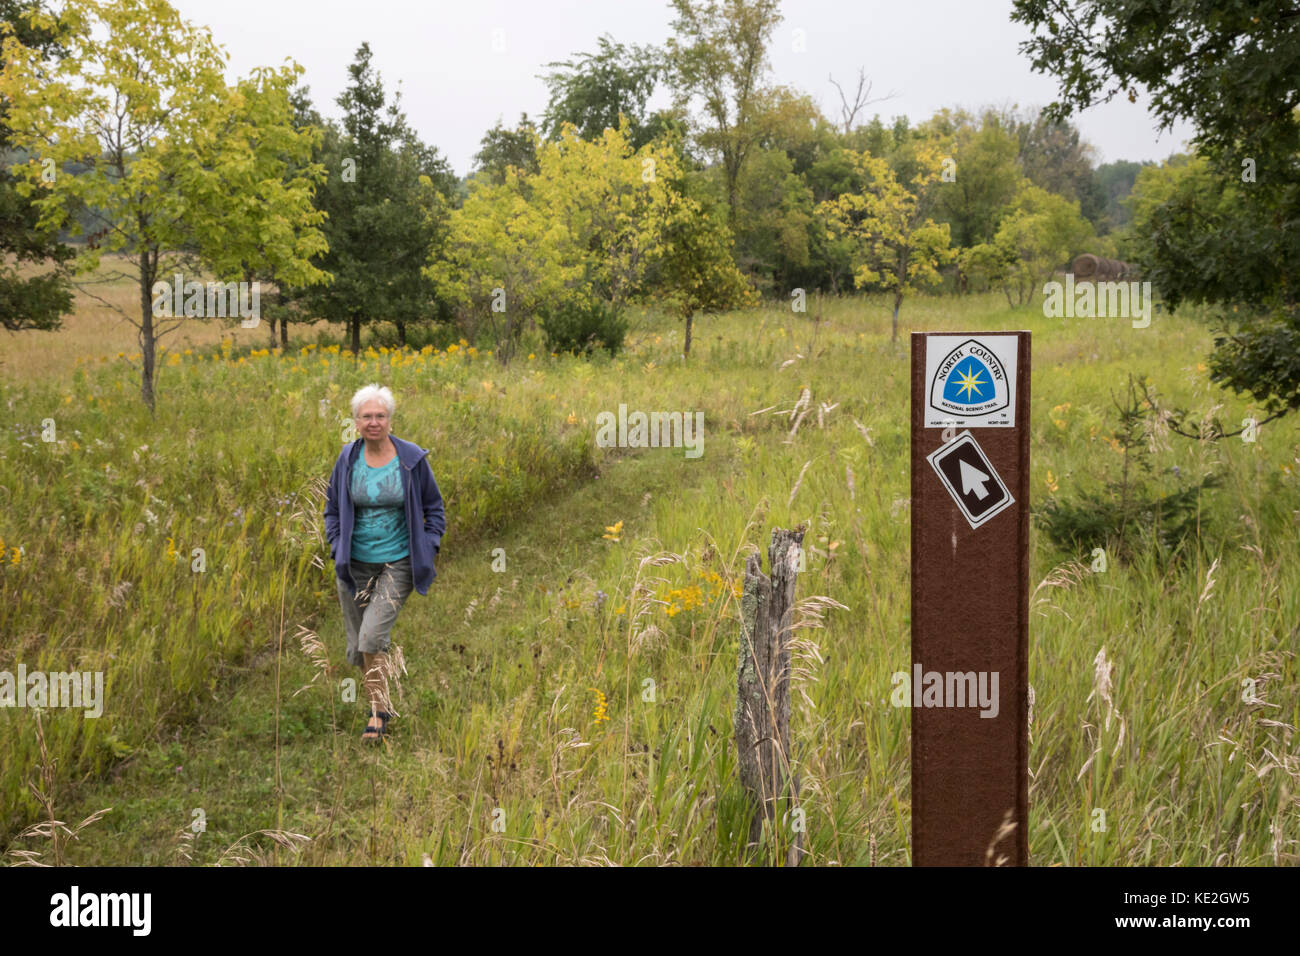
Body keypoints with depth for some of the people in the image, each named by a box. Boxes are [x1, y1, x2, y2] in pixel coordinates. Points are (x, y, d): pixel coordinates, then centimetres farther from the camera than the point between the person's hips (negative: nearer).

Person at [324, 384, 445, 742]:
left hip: (397, 564, -3)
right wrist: (337, 548, 2)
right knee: (357, 646, 7)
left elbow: (434, 508, 6)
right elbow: (332, 508, 14)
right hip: (354, 565, 3)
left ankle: (378, 711, 0)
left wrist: (427, 552, -3)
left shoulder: (412, 458, -6)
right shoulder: (348, 458, 0)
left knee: (372, 636, -17)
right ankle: (380, 708, 26)